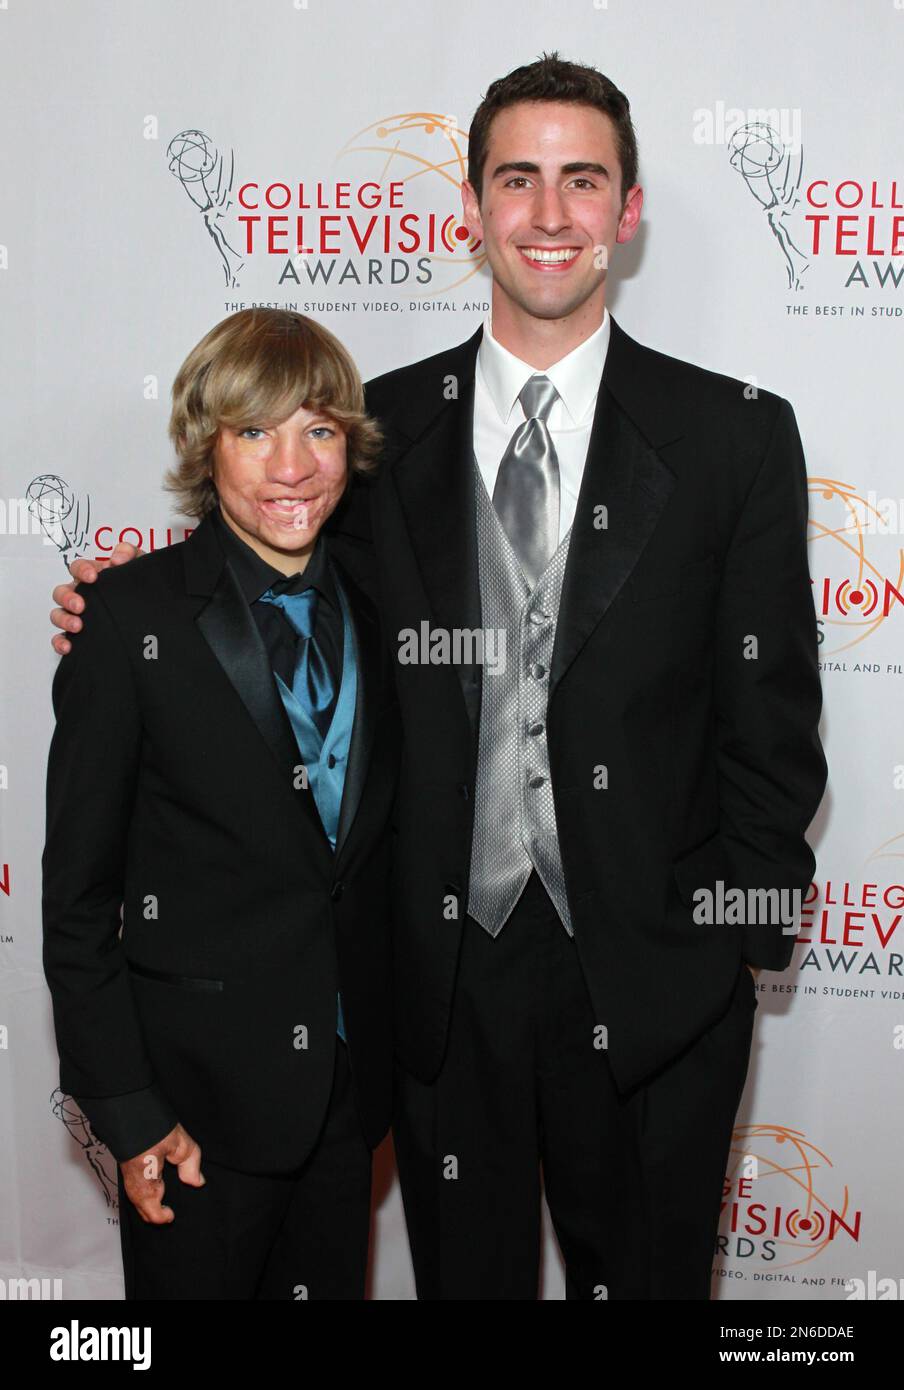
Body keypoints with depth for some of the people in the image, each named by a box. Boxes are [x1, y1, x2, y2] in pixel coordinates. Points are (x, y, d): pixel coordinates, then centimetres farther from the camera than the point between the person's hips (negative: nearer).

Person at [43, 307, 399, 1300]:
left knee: (331, 1283, 18)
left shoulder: (371, 610, 3)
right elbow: (78, 892, -10)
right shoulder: (136, 615, -12)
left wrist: (384, 1056, 8)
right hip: (201, 1094, -4)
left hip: (348, 1086, 5)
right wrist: (127, 1112, -11)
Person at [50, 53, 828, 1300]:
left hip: (653, 978, -1)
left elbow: (772, 721, -2)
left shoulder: (736, 437, -4)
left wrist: (745, 933, -6)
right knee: (463, 1278, 20)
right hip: (442, 973, 2)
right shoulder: (382, 428, 2)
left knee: (646, 1277, 17)